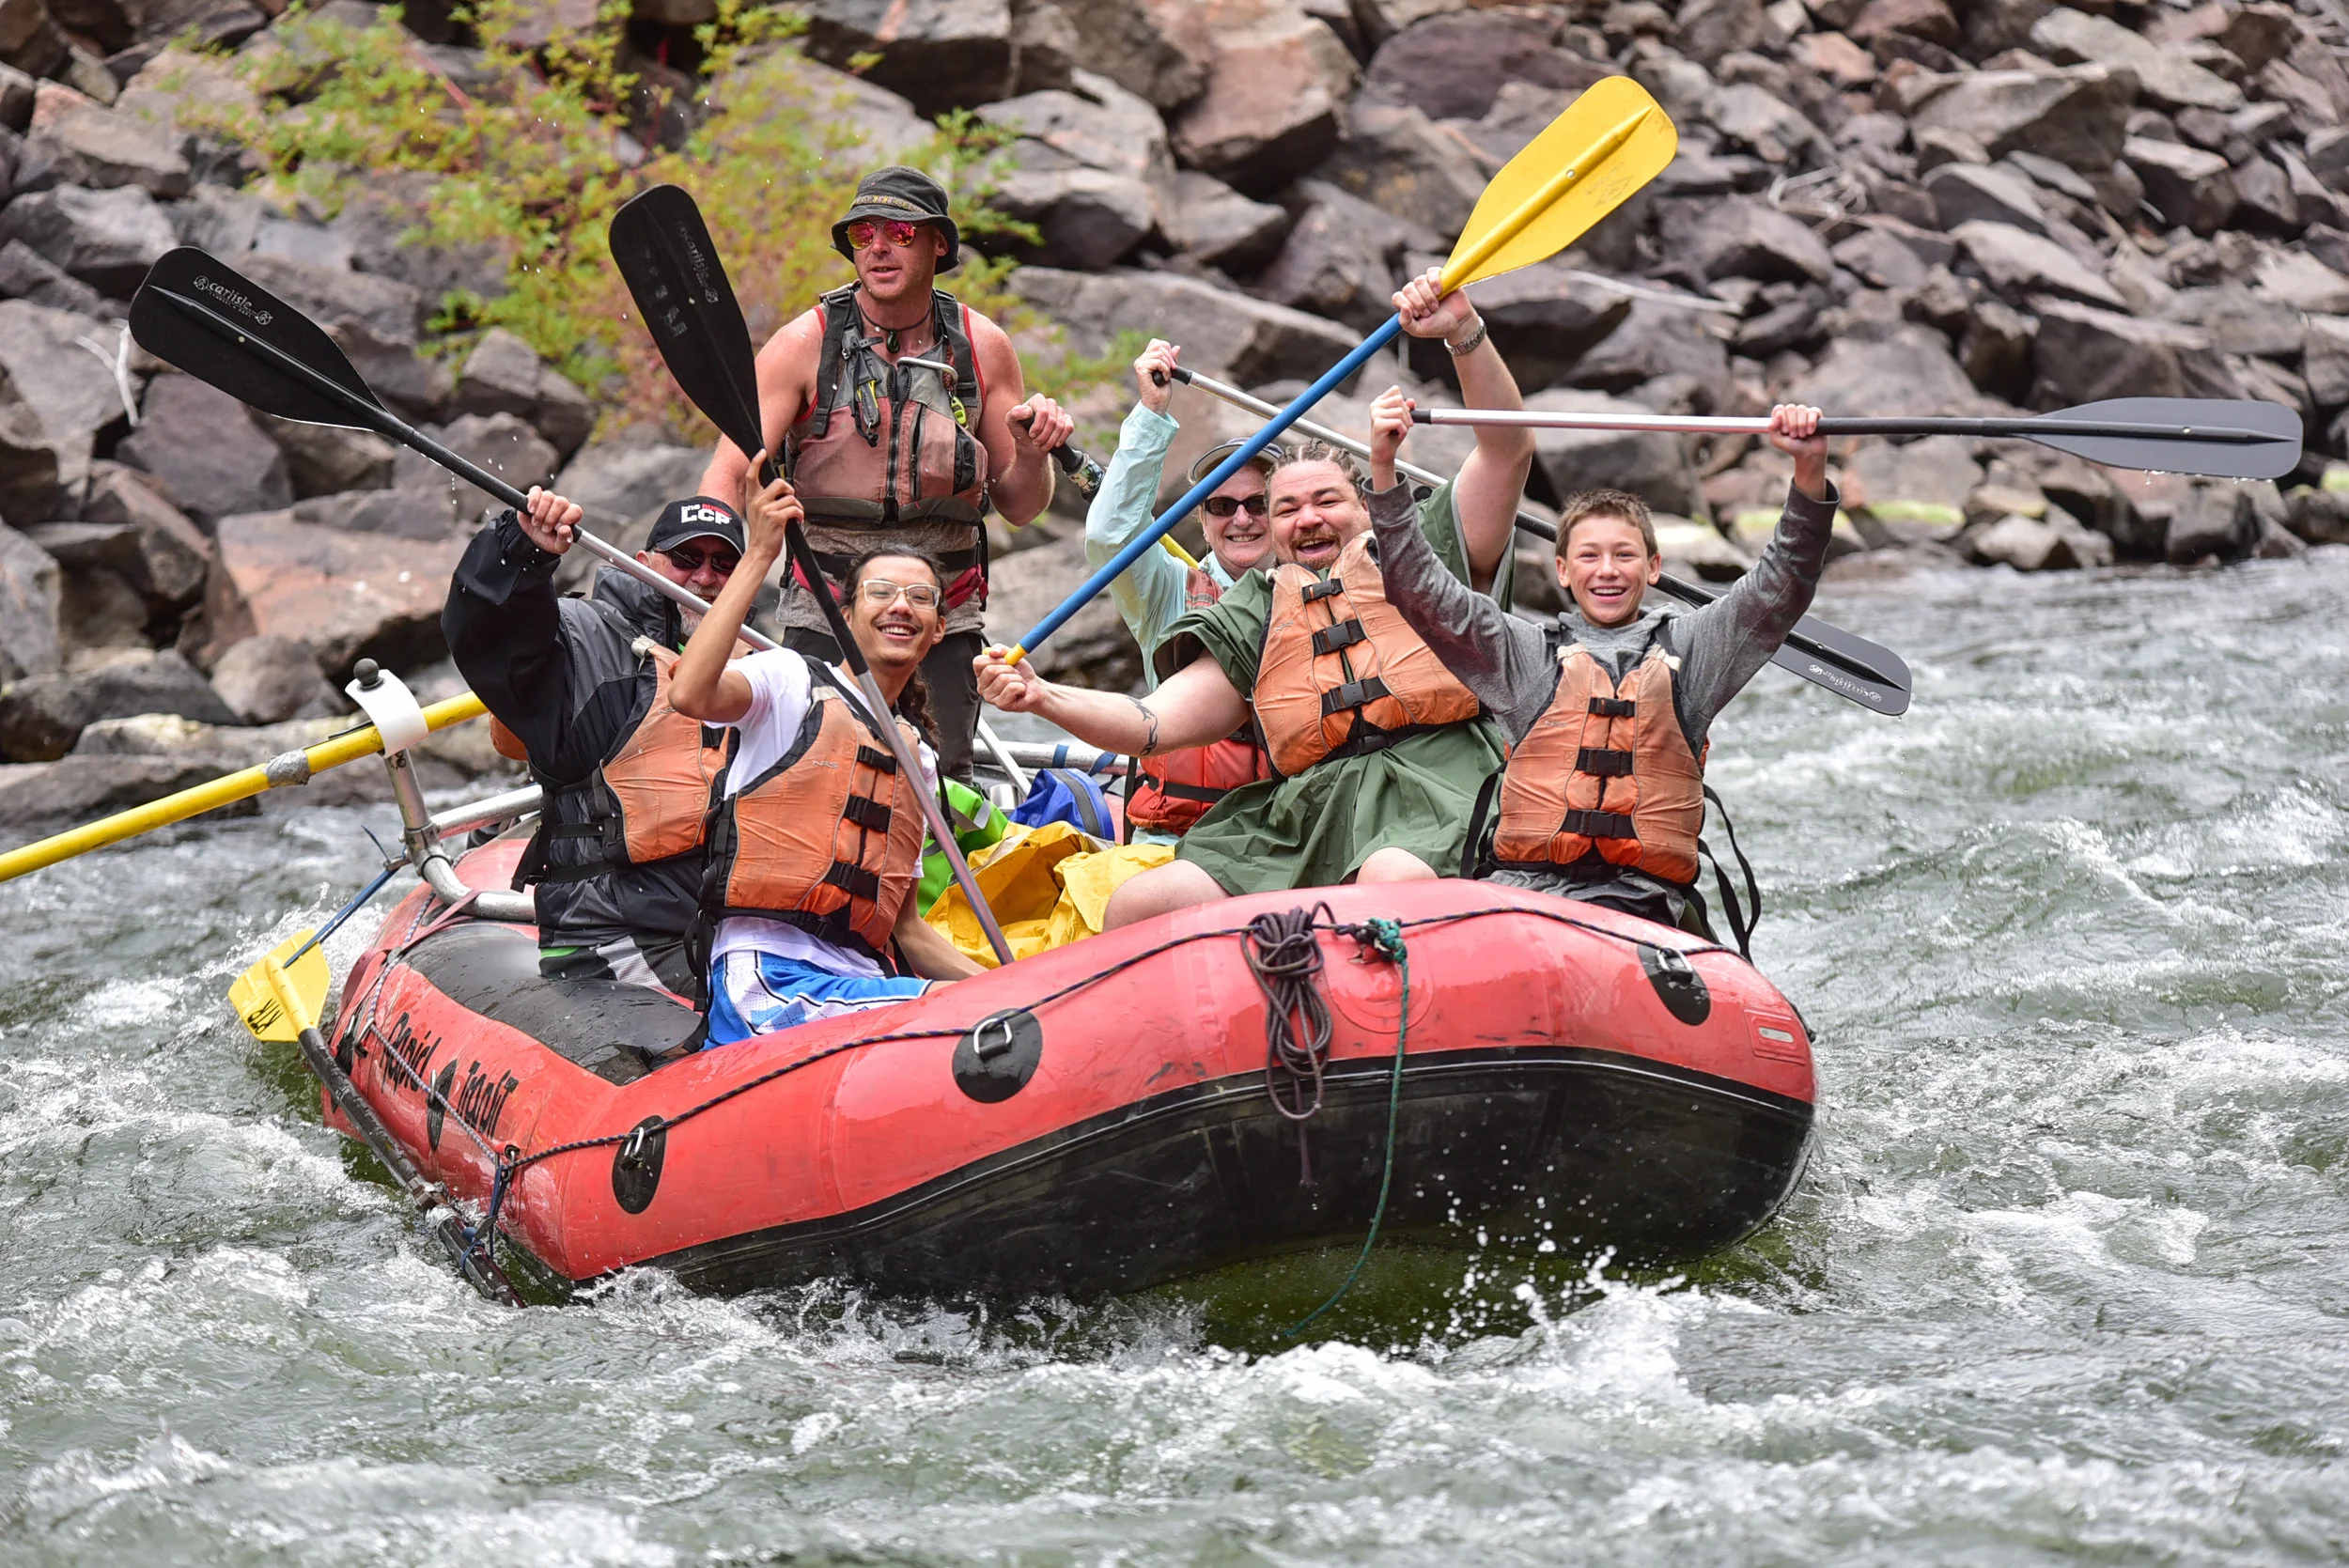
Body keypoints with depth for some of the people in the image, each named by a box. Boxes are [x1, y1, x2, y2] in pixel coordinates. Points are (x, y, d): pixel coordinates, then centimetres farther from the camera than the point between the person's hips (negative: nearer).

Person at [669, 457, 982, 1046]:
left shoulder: (918, 759, 27)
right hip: (771, 981, -8)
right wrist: (759, 557, -16)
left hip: (862, 985, 8)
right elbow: (690, 694, -17)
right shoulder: (793, 679, 7)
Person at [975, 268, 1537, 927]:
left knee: (1391, 882, -43)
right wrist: (1043, 697, -2)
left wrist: (1464, 333, -8)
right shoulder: (1260, 615, 24)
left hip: (1433, 794, -4)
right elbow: (1154, 724, 15)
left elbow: (1507, 451, 7)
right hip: (1302, 811, 4)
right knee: (1134, 910, -17)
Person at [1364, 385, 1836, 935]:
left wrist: (1809, 468, -4)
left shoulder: (1687, 649, 21)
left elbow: (1783, 586, 12)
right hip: (1524, 884, 0)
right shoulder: (1526, 653, 21)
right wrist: (1383, 466, 1)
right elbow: (1421, 591, 13)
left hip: (1641, 900, 0)